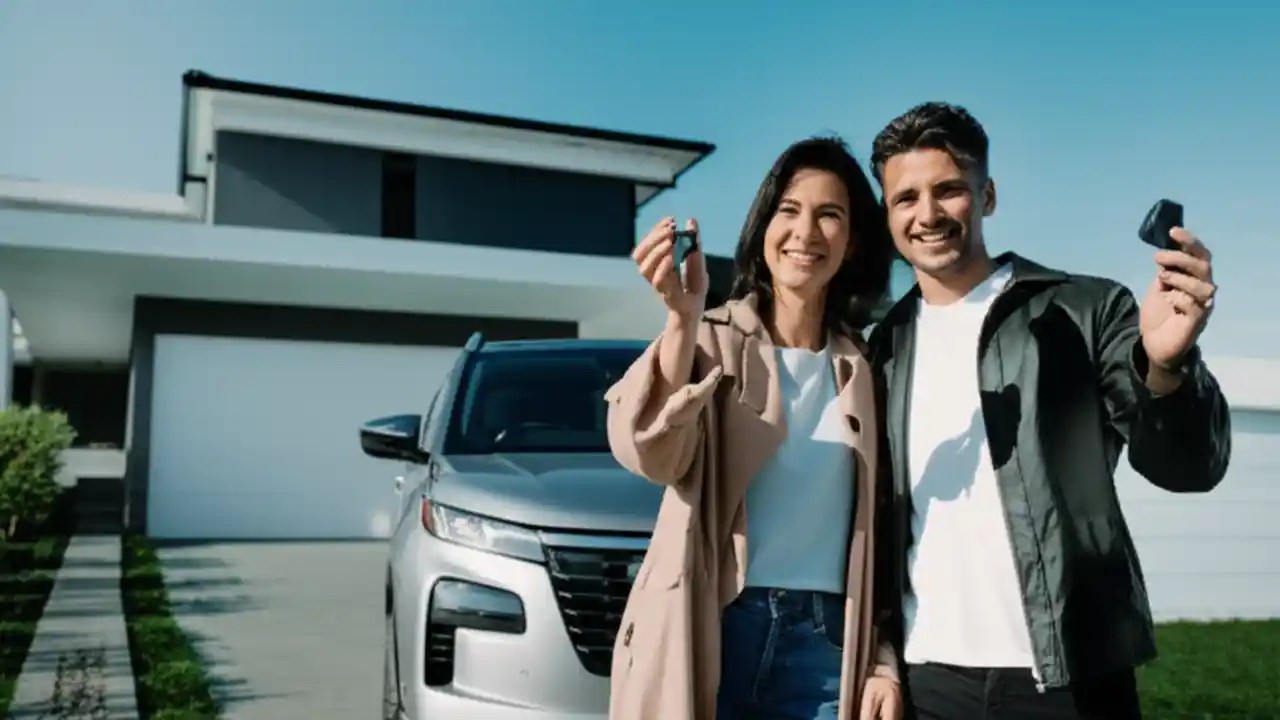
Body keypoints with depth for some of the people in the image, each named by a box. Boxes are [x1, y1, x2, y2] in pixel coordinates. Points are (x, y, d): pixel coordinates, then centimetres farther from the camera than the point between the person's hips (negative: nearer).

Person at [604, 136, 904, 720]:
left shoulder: (862, 369, 10)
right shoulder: (714, 338, -1)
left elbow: (881, 528, 12)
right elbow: (648, 453, -18)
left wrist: (884, 662, 7)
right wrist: (682, 318, -31)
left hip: (824, 646, 3)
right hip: (707, 638, -3)